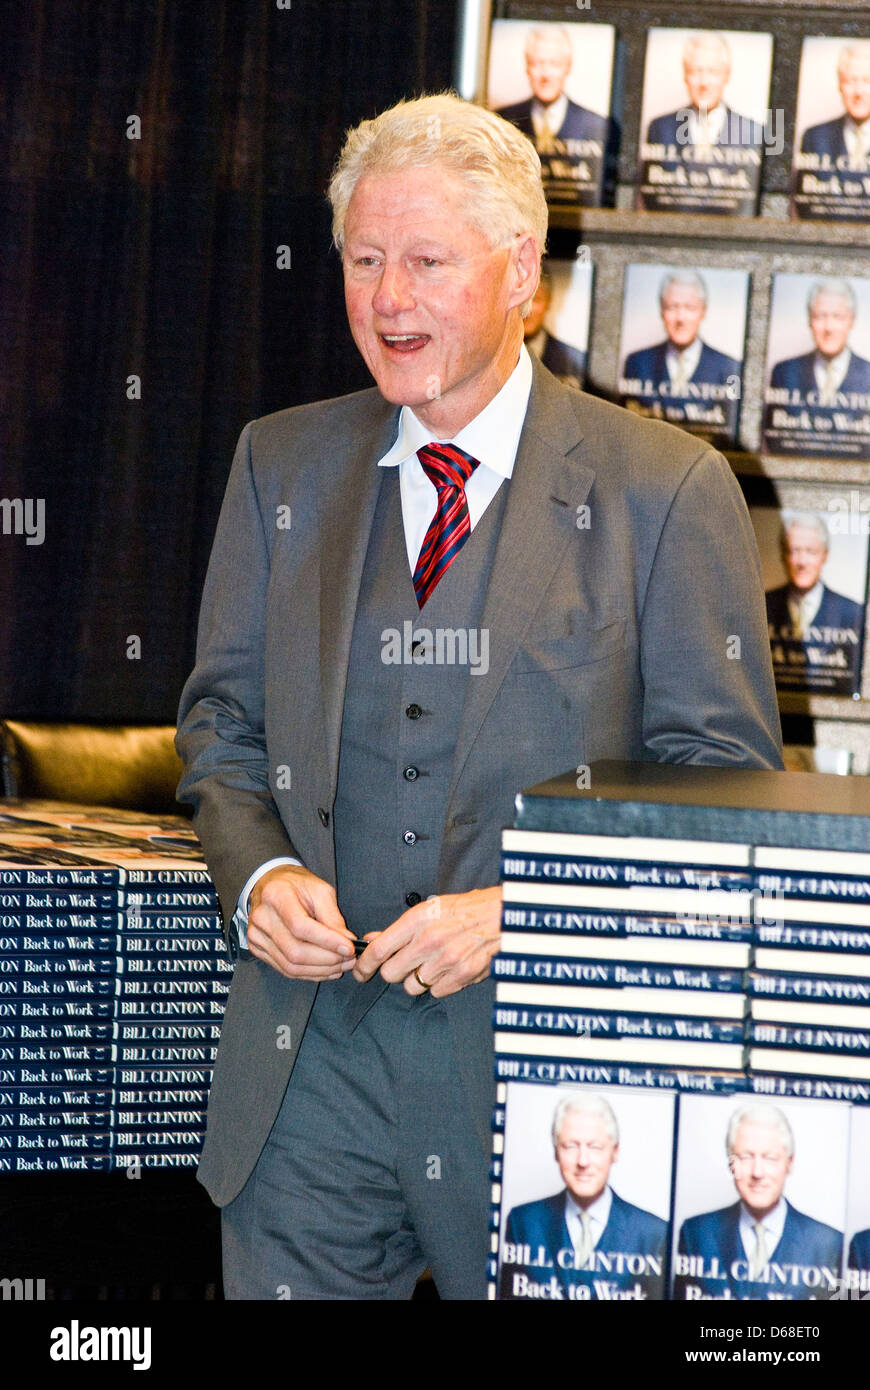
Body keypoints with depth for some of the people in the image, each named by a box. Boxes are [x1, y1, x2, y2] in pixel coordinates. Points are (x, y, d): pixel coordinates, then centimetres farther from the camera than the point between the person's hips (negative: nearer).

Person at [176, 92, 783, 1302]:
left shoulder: (668, 491, -3)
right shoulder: (281, 465, 10)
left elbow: (722, 779, -4)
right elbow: (224, 722, 15)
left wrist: (524, 911, -17)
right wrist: (259, 874, -6)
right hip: (309, 1051, 3)